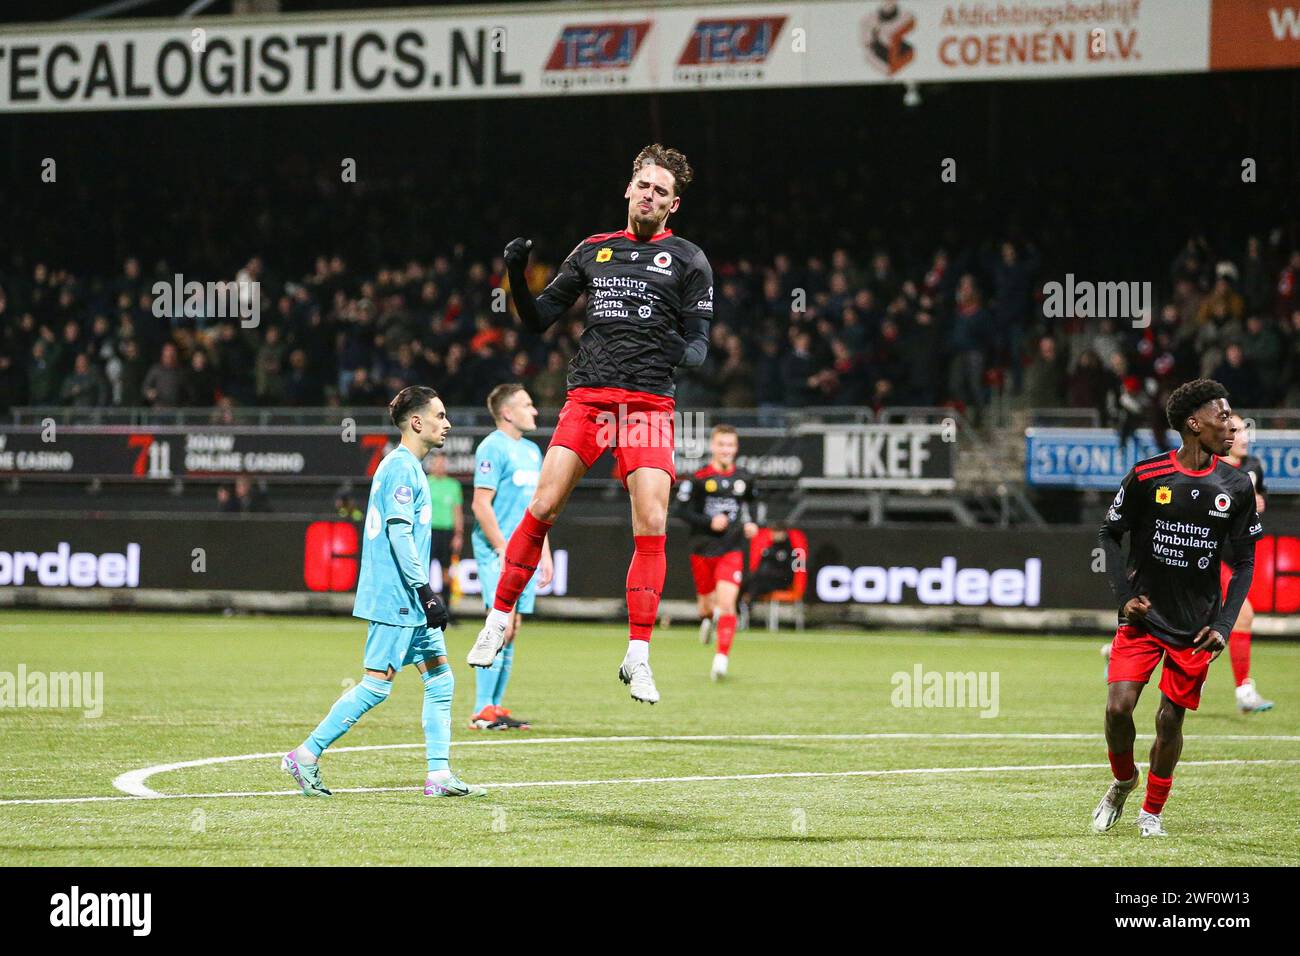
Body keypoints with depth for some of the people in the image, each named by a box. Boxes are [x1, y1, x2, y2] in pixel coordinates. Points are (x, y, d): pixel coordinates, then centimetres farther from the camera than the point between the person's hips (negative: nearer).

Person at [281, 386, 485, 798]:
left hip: (409, 602, 10)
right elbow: (399, 533, -21)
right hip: (395, 598, -10)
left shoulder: (407, 466, 17)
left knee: (440, 679, 7)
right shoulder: (401, 467, -13)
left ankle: (439, 775, 7)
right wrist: (425, 592, -22)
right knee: (377, 685, -8)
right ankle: (307, 755, -1)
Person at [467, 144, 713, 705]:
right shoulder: (593, 251, 14)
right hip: (587, 396, 2)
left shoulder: (687, 260, 6)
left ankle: (637, 657, -5)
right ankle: (499, 621, 7)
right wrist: (517, 278, -1)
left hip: (649, 403, -2)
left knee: (651, 525, -12)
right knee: (542, 507, -9)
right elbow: (538, 320, 17)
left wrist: (681, 349, -21)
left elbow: (699, 349, 2)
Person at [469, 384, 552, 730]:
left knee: (511, 631, 7)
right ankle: (483, 711, -12)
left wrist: (544, 553, 18)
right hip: (498, 551, -9)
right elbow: (481, 504, -14)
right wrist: (504, 551, -18)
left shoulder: (531, 450, 17)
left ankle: (495, 707, 11)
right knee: (501, 628, -14)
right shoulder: (493, 448, -9)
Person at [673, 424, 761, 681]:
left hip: (732, 549, 0)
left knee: (726, 602, -17)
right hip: (703, 549, 0)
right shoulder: (699, 478, -6)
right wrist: (709, 522, -18)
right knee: (708, 603, 13)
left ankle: (722, 658, -20)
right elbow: (681, 510, -6)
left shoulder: (744, 479, 4)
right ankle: (707, 617, 53)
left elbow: (752, 501, 24)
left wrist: (753, 522, 6)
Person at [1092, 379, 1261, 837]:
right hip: (1143, 618, -1)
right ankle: (1123, 780, 18)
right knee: (1118, 707, -12)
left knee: (1170, 719, 2)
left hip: (1195, 626, 1)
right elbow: (1110, 533, 5)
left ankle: (1152, 811, 21)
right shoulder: (1146, 476, -8)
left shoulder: (1236, 486, -2)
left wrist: (1223, 625, -7)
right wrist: (1125, 596, -6)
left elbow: (1244, 562, 4)